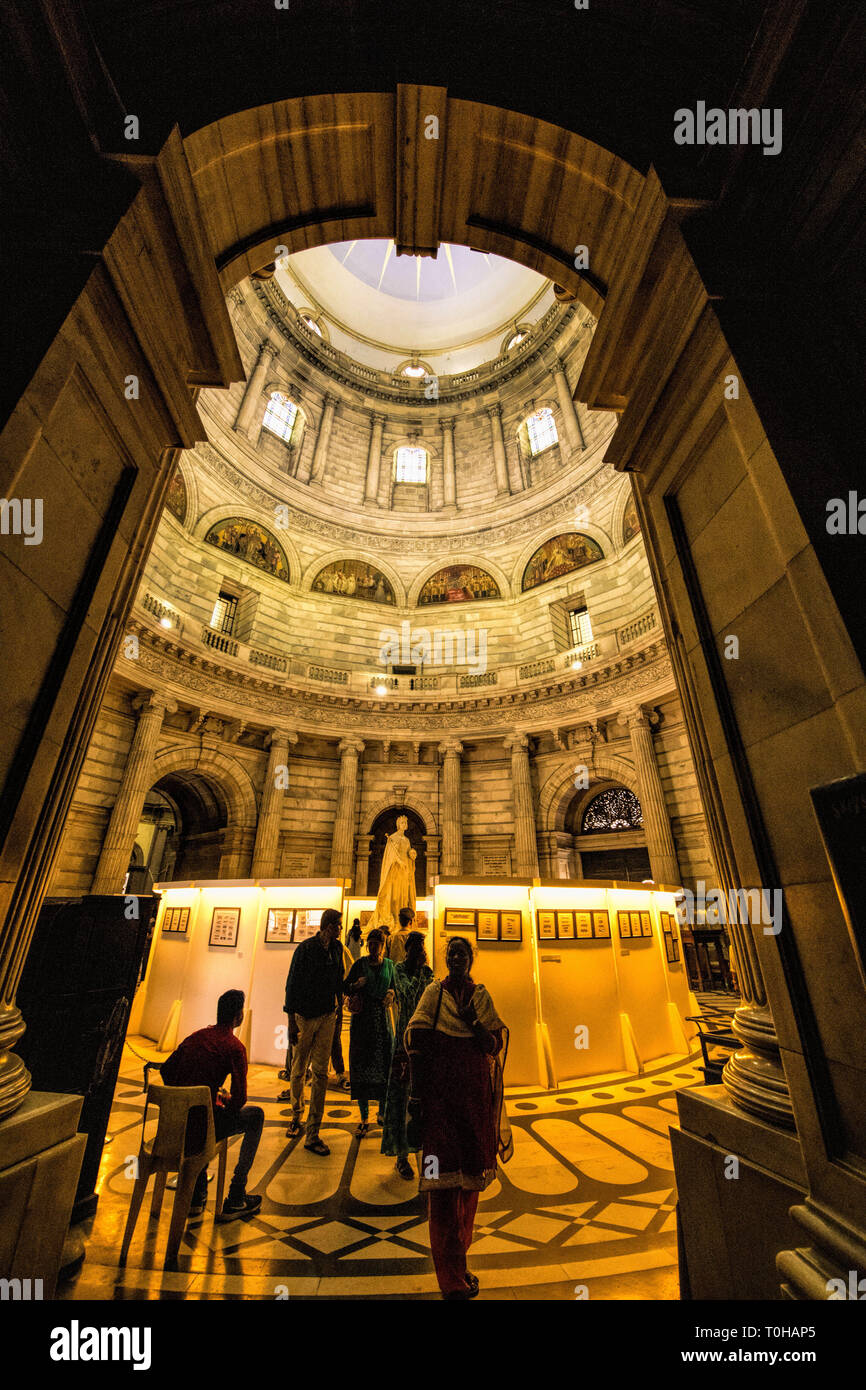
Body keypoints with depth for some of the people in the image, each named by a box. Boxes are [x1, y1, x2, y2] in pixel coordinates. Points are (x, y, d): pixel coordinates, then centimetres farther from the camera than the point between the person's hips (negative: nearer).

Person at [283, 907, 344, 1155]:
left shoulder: (337, 948, 1)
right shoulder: (305, 948, -15)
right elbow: (292, 985, -11)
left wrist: (341, 1004, 17)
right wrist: (291, 1021, -10)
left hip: (327, 1016, 3)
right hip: (304, 1016, -3)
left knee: (320, 1072, 1)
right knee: (298, 1071, 13)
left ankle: (312, 1134, 9)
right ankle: (296, 1118, 36)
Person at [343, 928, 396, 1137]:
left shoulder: (389, 965, 5)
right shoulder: (360, 964, -1)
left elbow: (394, 988, 15)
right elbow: (346, 987, 2)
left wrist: (391, 993, -6)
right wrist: (356, 985, -18)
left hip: (382, 1019, 2)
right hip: (362, 1019, -1)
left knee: (384, 1066, 5)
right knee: (361, 1066, 0)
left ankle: (382, 1113, 23)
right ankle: (364, 1118, 12)